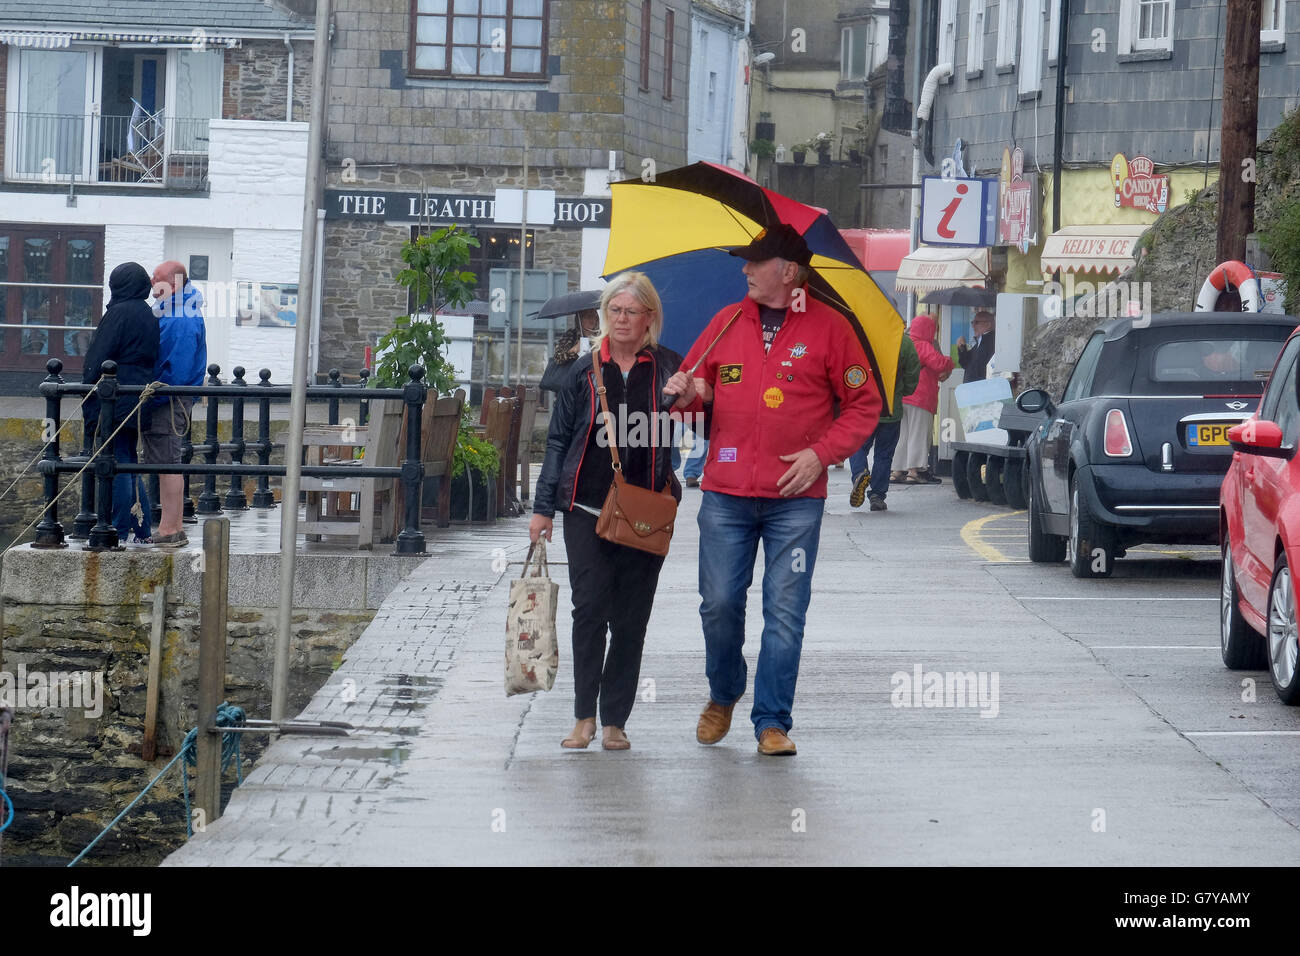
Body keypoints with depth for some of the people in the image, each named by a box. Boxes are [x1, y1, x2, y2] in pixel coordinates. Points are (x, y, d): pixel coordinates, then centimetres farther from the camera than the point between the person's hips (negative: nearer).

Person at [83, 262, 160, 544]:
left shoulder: (119, 313, -11)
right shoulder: (151, 317, 13)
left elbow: (98, 357, -12)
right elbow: (155, 358, 16)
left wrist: (88, 403, -7)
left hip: (116, 401, -8)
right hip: (140, 401, 8)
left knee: (118, 463, -6)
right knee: (129, 463, 14)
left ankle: (119, 532, -6)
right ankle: (143, 532, 12)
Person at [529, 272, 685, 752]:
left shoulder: (668, 368, 6)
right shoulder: (584, 371, 8)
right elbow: (559, 440, 11)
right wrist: (543, 506, 6)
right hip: (587, 509, 0)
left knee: (631, 620, 3)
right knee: (590, 609, -8)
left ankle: (614, 721, 11)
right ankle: (584, 716, 0)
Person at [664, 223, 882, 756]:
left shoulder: (828, 328, 1)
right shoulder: (727, 322, 10)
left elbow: (865, 406, 4)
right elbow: (696, 383, 20)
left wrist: (821, 454, -8)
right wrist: (685, 395, -5)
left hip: (795, 498, -3)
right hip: (725, 496, 3)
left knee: (785, 610, -3)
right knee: (719, 602, 2)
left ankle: (772, 721, 3)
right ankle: (722, 696, 27)